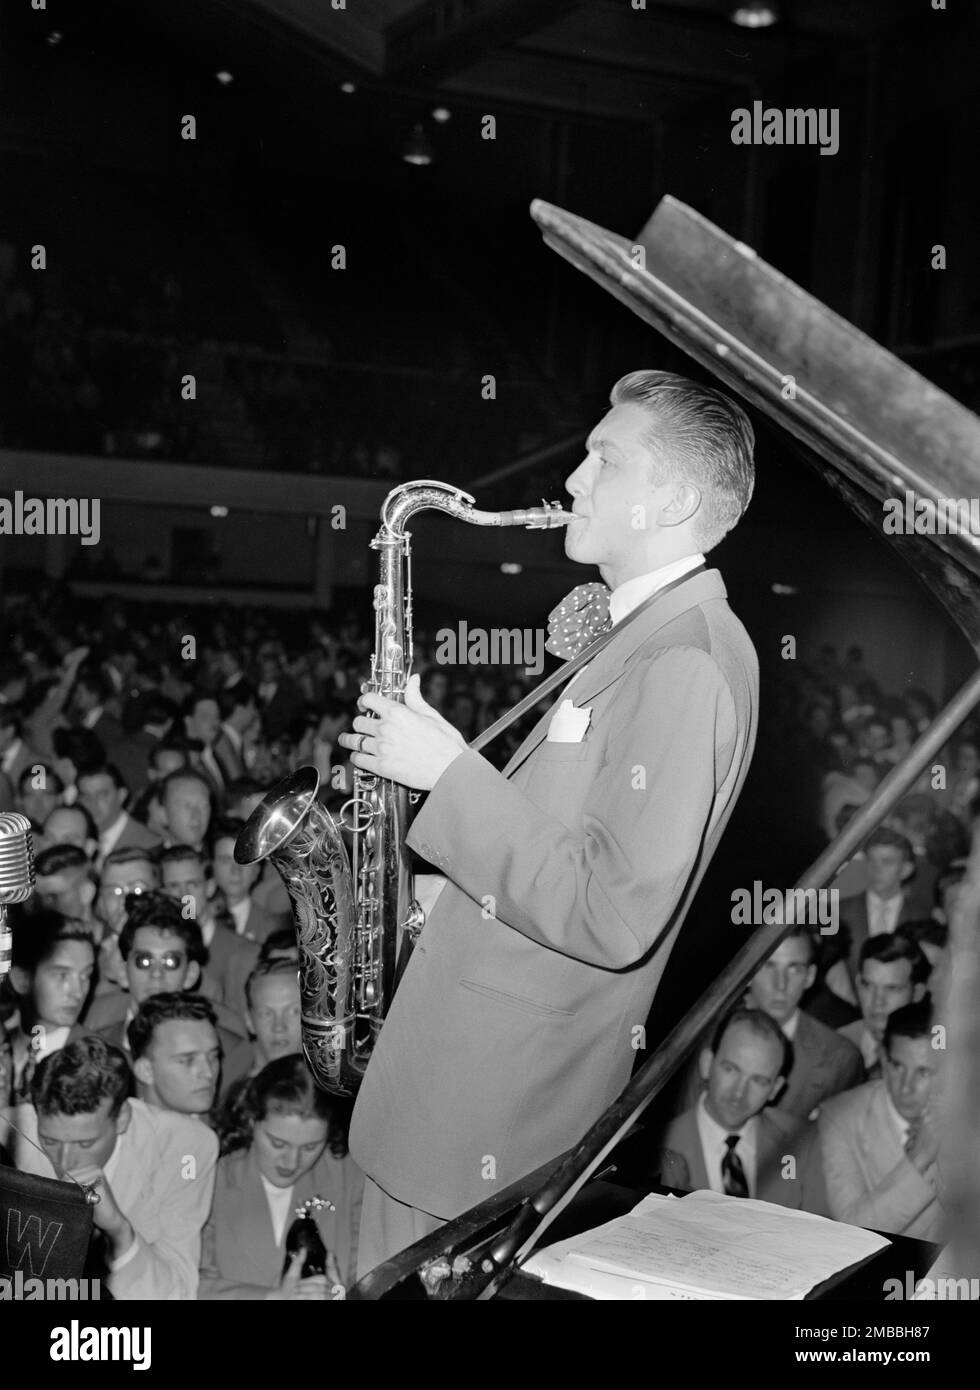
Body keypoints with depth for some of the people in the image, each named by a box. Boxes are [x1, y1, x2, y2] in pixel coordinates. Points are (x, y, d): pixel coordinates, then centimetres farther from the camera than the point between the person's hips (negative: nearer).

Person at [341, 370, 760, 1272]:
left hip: (503, 1092, -9)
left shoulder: (690, 664, -21)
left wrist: (451, 773, -22)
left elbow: (615, 915, -27)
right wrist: (435, 760, 4)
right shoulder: (640, 631, 11)